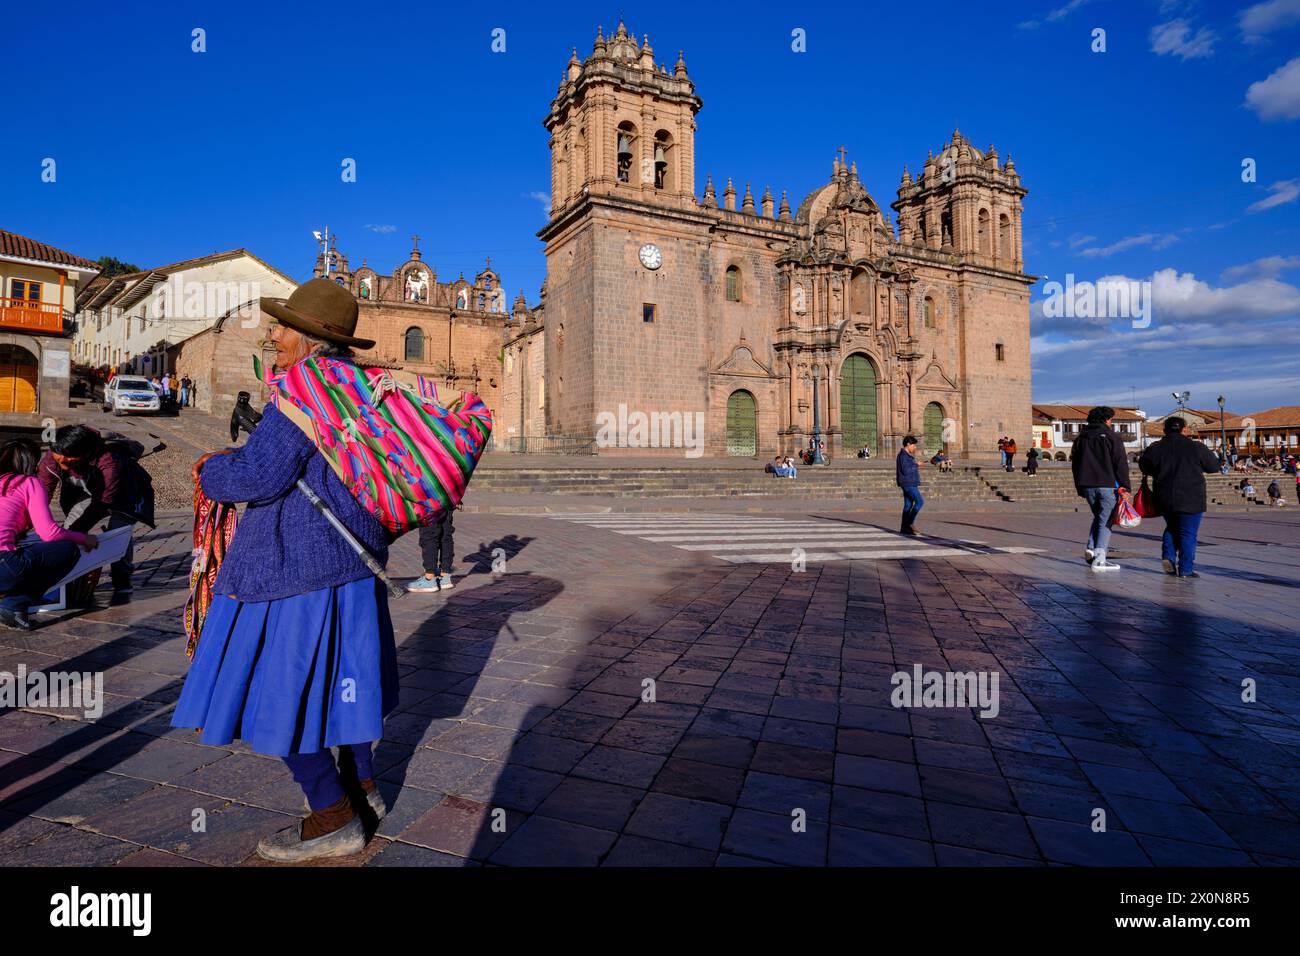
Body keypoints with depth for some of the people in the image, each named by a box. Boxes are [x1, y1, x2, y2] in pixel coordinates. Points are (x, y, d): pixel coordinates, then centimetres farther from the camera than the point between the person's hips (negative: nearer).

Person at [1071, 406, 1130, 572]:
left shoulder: (1080, 438, 11)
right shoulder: (1111, 437, -4)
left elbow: (1075, 464, 14)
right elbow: (1121, 463, -8)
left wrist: (1080, 488, 19)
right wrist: (1125, 486, -5)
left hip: (1087, 485, 5)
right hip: (1107, 485, -5)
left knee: (1098, 517, 21)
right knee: (1106, 521, -1)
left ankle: (1090, 548, 5)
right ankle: (1099, 559, -8)